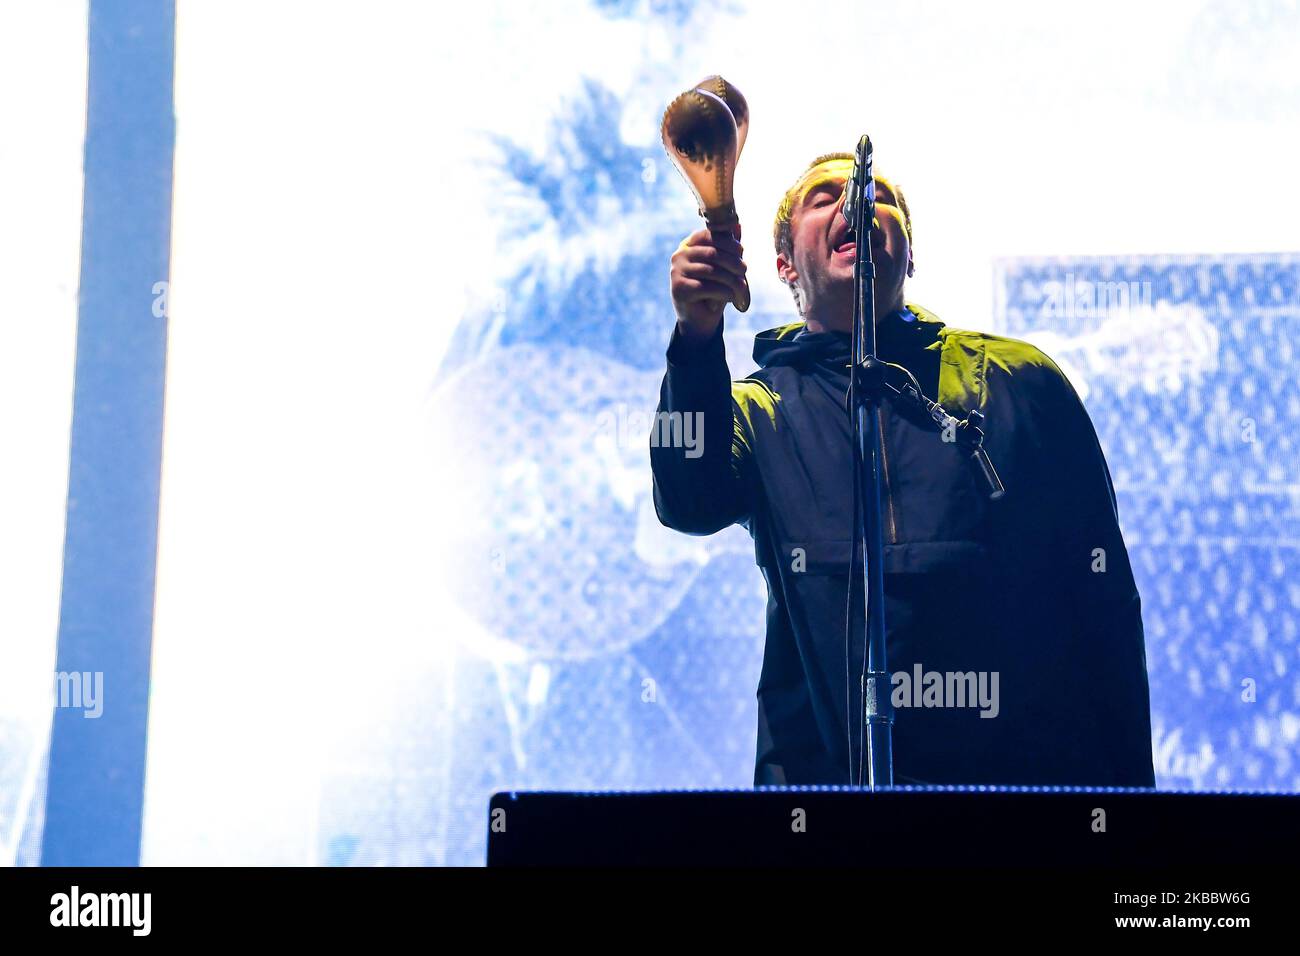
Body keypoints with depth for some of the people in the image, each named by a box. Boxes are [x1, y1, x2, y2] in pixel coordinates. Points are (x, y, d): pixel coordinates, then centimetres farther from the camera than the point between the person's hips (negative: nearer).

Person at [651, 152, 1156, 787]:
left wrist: (1128, 777, 1)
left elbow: (1103, 596, 8)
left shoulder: (1017, 379, 12)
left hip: (1023, 759, 0)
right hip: (825, 764, 0)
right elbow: (689, 505, -11)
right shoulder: (756, 406, 13)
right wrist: (698, 338, -25)